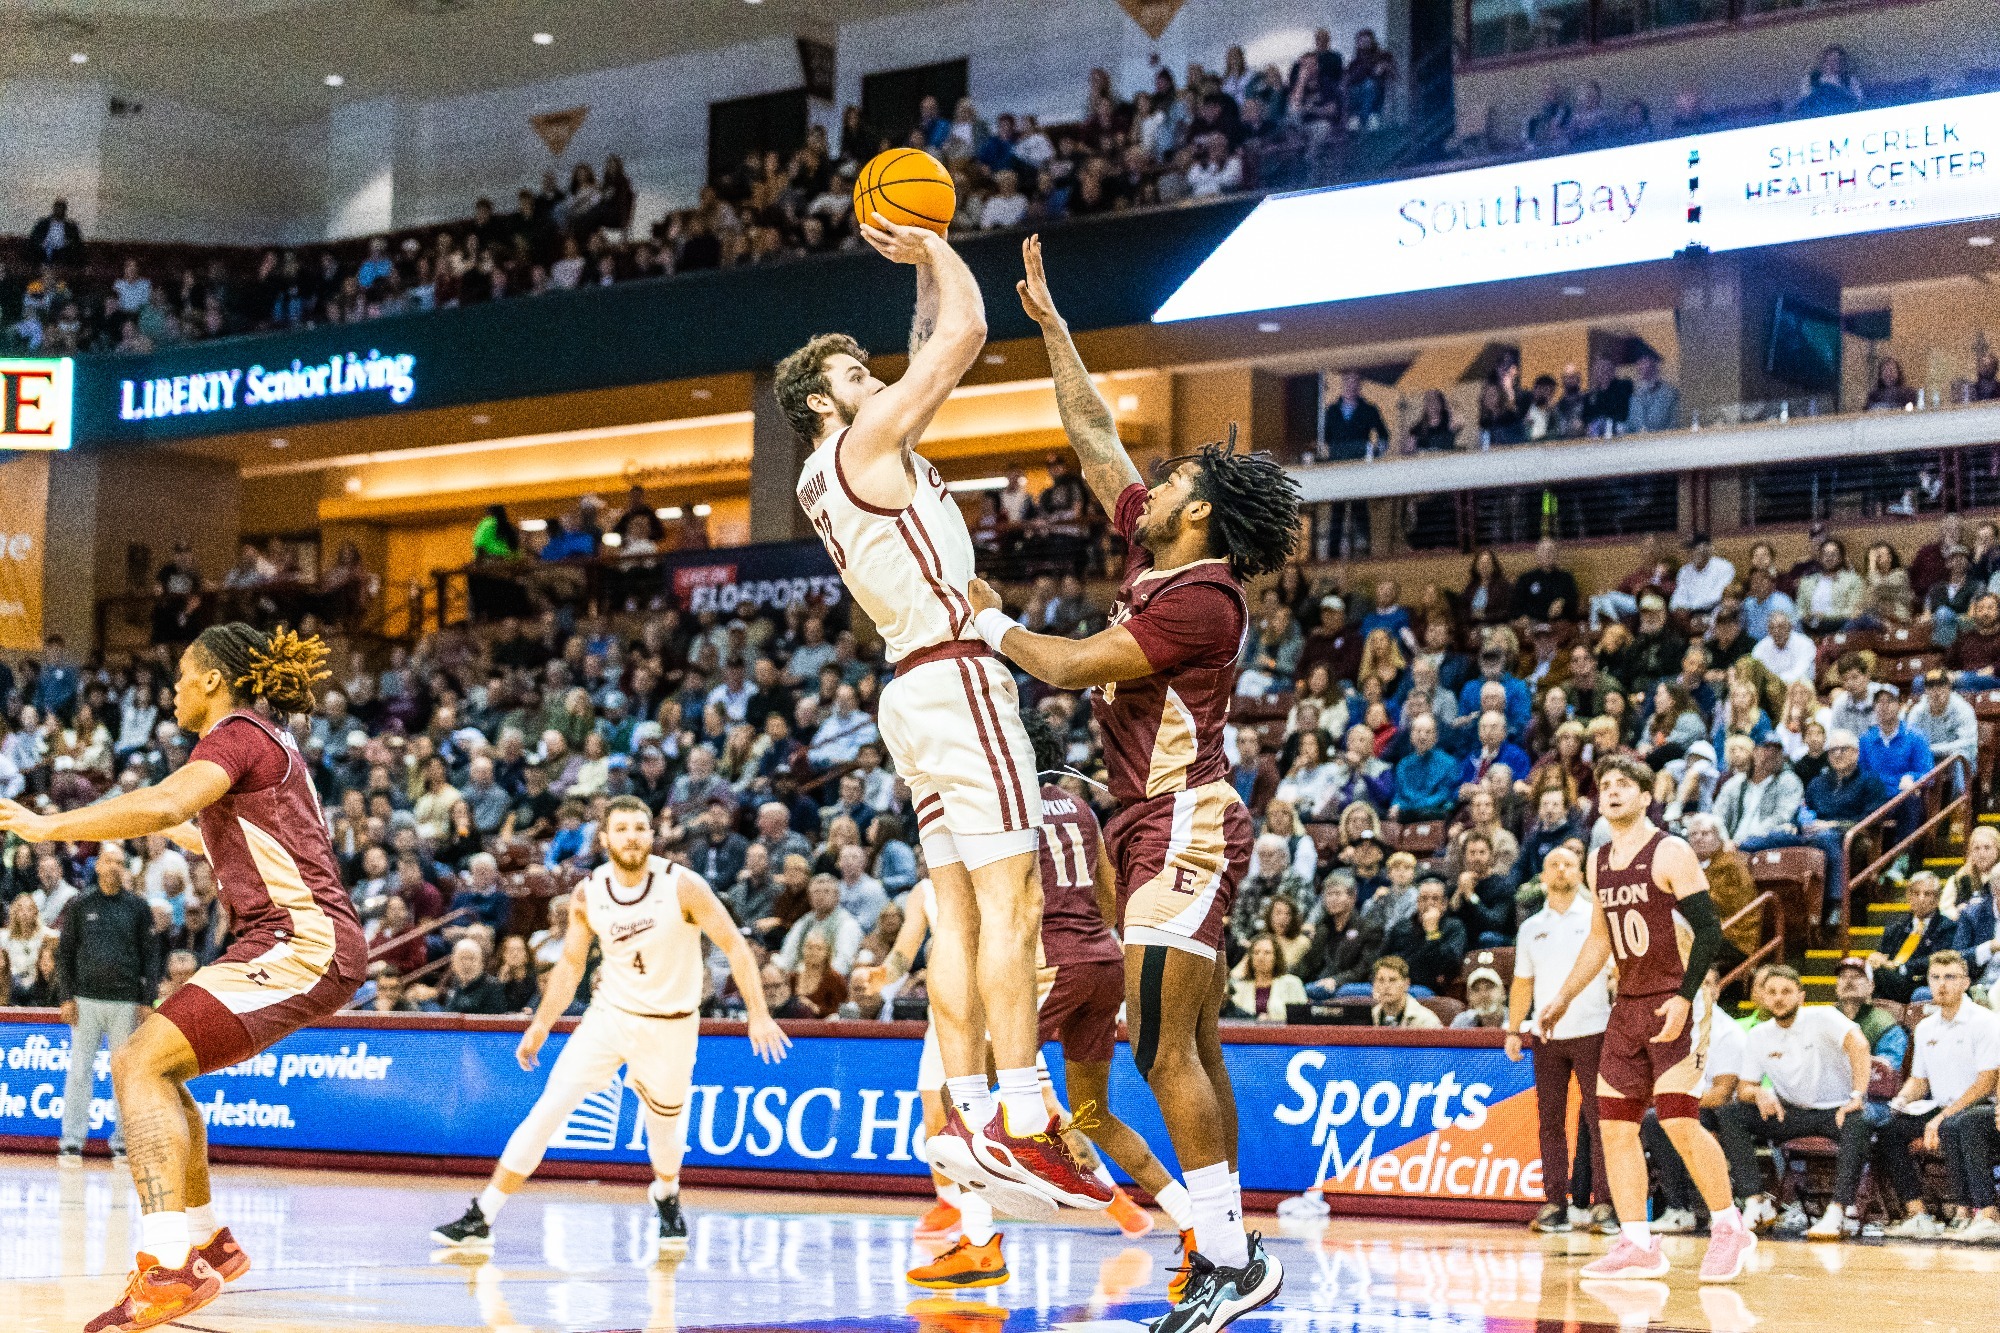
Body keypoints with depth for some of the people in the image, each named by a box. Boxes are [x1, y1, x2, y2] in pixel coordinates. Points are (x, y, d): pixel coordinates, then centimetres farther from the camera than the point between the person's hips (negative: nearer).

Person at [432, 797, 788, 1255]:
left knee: (663, 1128, 11)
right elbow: (571, 964, 7)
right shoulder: (588, 895, -6)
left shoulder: (682, 886, -16)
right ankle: (479, 1221, -11)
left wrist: (758, 1014, -18)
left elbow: (735, 946, -11)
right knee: (548, 1109, -11)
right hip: (609, 1015, 2)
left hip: (671, 1025, -2)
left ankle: (666, 1196, 49)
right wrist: (541, 1026, 1)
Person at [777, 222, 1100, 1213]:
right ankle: (1022, 1125, -20)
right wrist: (932, 252, 6)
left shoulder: (826, 479, 19)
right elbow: (966, 331, -9)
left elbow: (935, 351, 30)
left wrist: (923, 266, 26)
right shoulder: (865, 443, -6)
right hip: (956, 677, -10)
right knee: (1009, 901, -14)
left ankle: (968, 1118, 5)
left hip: (918, 691, 10)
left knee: (960, 909, 7)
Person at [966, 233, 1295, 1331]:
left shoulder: (1200, 601, -17)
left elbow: (1068, 667, -16)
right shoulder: (1154, 551, 9)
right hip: (1166, 827, 10)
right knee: (1193, 1050, 11)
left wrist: (986, 620, 0)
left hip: (1183, 829, -10)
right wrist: (1048, 322, 18)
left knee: (1163, 1049, -14)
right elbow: (1092, 436, 18)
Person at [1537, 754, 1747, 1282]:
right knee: (1615, 1124, 2)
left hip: (1674, 1005, -8)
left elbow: (1709, 931, -14)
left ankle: (1729, 1228, 2)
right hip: (1627, 1006, 8)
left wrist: (1684, 997, -23)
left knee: (1679, 1122, -14)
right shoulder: (1599, 862, 13)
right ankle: (1637, 1245, 7)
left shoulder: (1671, 854, -9)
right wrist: (1564, 997, 22)